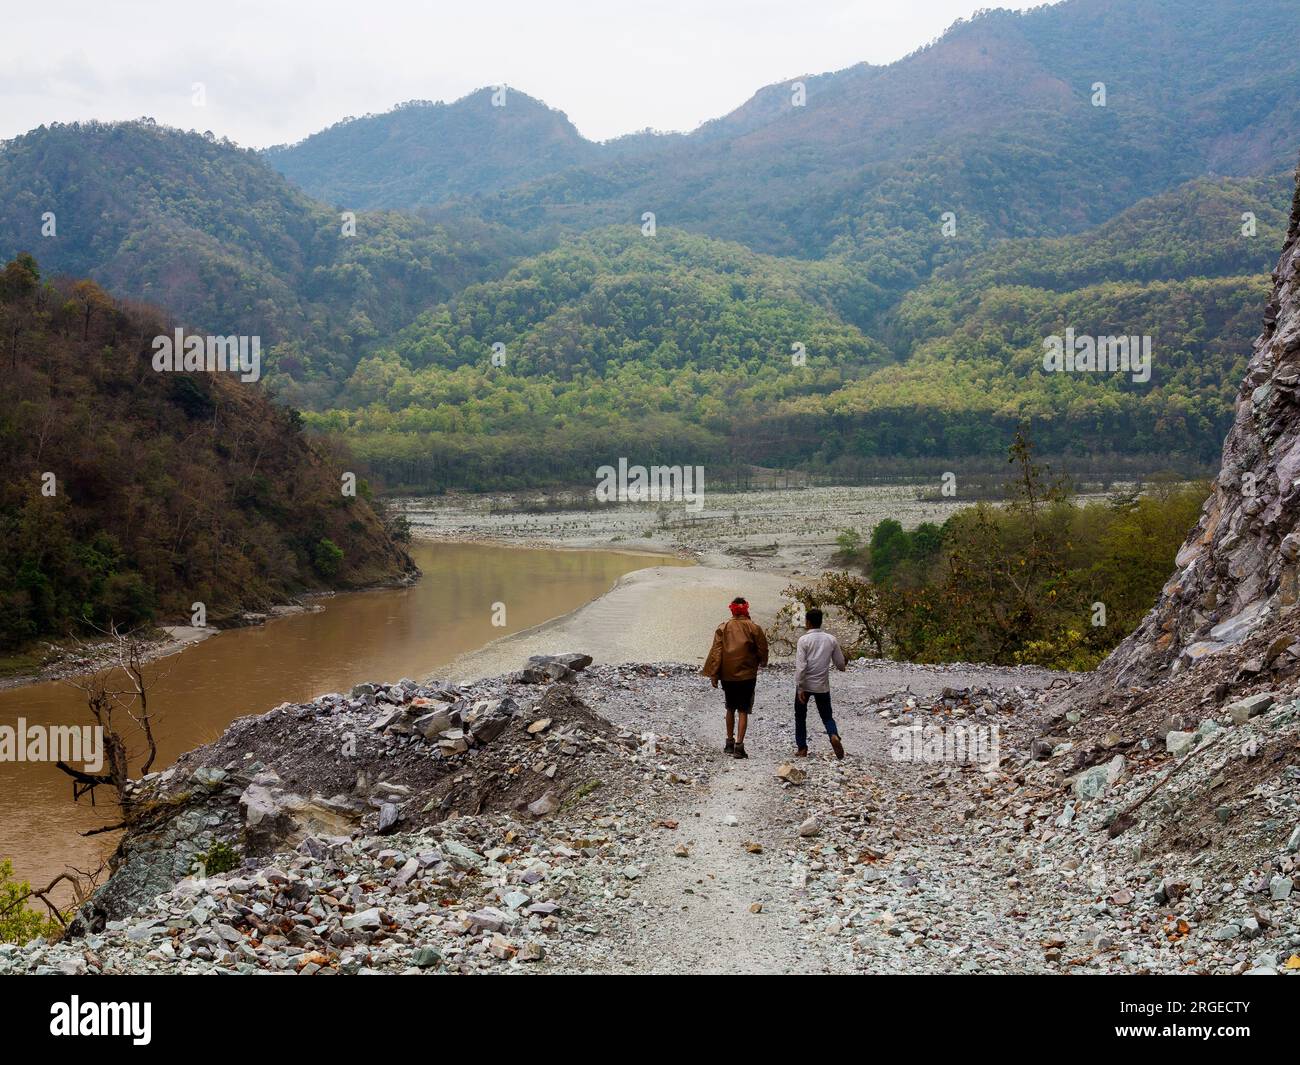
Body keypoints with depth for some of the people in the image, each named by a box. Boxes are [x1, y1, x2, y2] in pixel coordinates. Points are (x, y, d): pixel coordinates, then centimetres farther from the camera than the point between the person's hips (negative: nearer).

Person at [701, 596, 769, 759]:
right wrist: (761, 662, 21)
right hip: (747, 675, -2)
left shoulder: (723, 628, -2)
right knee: (743, 711, 0)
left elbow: (716, 652, -4)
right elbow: (762, 650, -1)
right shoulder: (753, 628, -6)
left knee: (730, 709, 18)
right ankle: (739, 745, -9)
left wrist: (714, 675, -1)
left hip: (727, 675, 2)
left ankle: (730, 743, 24)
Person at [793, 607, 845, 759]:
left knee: (800, 716, 14)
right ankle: (834, 736, -17)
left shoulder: (804, 640, -11)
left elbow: (800, 665, -17)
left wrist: (799, 687, -14)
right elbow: (840, 663, 6)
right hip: (822, 685, 3)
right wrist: (841, 667, 30)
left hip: (805, 684, -2)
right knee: (826, 716, 12)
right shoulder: (831, 639, 0)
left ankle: (802, 748, 14)